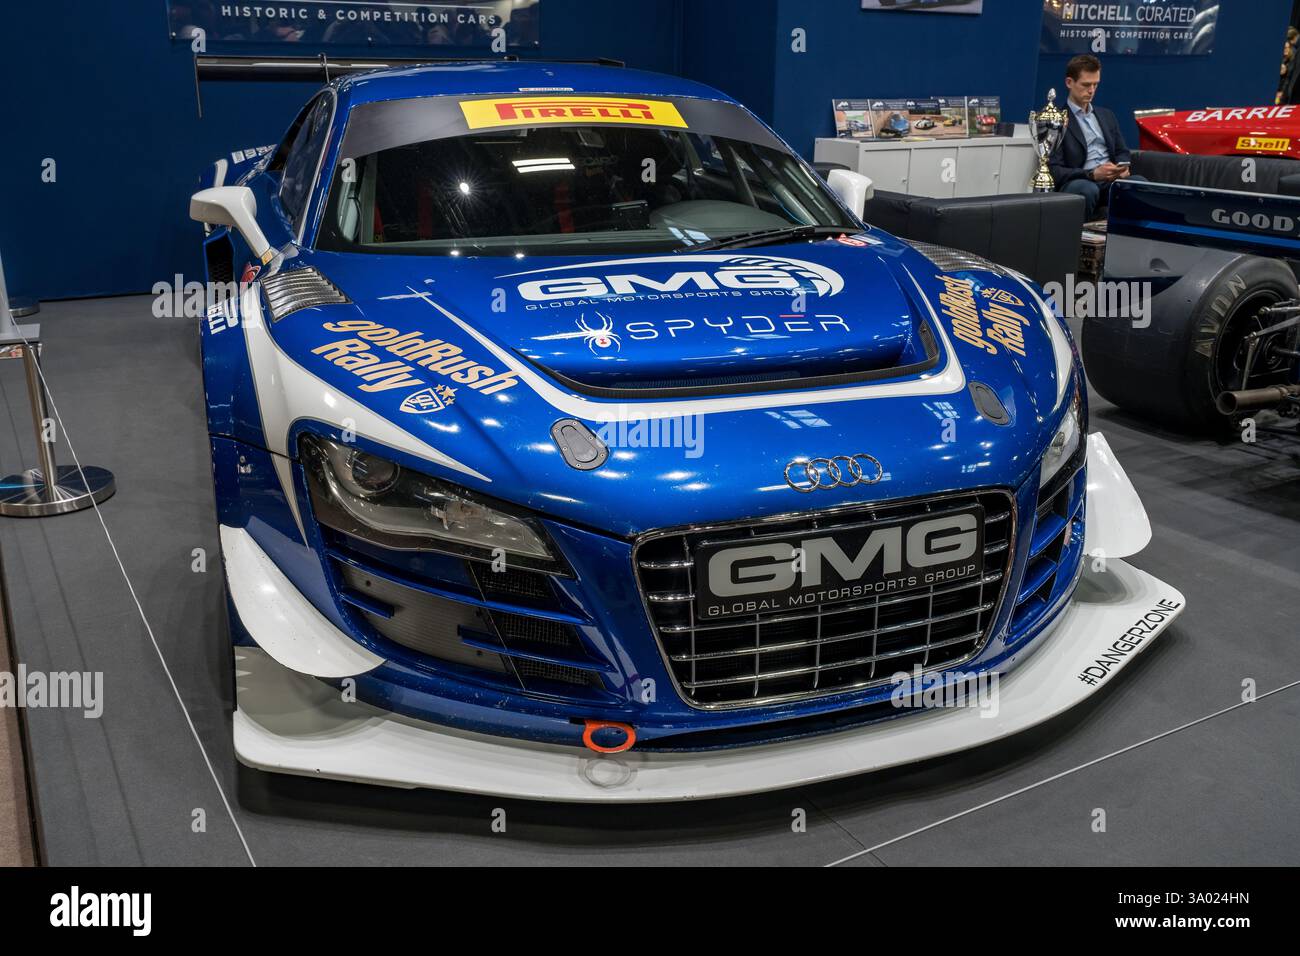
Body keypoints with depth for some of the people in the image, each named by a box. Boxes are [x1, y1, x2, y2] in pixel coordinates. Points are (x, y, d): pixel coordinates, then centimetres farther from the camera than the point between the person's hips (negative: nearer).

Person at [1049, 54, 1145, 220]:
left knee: (1140, 184, -27)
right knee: (1087, 189, -39)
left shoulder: (1107, 115, 22)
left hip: (1111, 181, 5)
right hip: (1079, 183, -5)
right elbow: (1054, 171, -8)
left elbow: (1122, 152, 23)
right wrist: (1093, 174, -21)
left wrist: (1123, 167, -3)